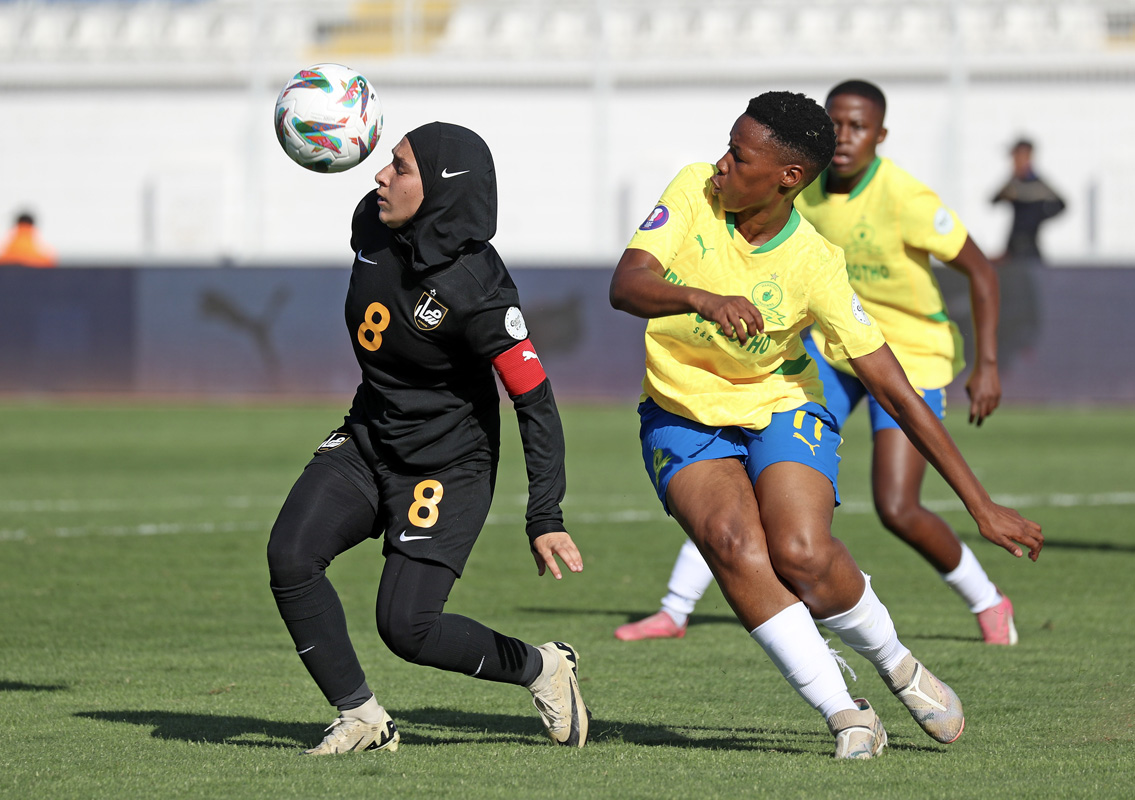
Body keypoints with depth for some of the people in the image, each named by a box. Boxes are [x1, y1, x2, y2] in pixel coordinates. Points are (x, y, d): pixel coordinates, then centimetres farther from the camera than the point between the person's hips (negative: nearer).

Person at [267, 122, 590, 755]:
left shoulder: (478, 292, -27)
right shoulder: (372, 223, -7)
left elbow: (537, 403, -22)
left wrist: (547, 519, -27)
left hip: (449, 462, -7)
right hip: (367, 441, 7)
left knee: (406, 628, -13)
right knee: (290, 557, -15)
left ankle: (542, 667, 13)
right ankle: (362, 718, -2)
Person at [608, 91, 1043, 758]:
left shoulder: (815, 266, -20)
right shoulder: (695, 191, -14)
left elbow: (897, 393, -18)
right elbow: (625, 285, -24)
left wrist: (981, 507, -19)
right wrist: (701, 299, -47)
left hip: (780, 409, -2)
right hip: (682, 419, 2)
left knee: (801, 553, -26)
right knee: (735, 546, -26)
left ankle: (896, 665, 5)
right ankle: (843, 714, -16)